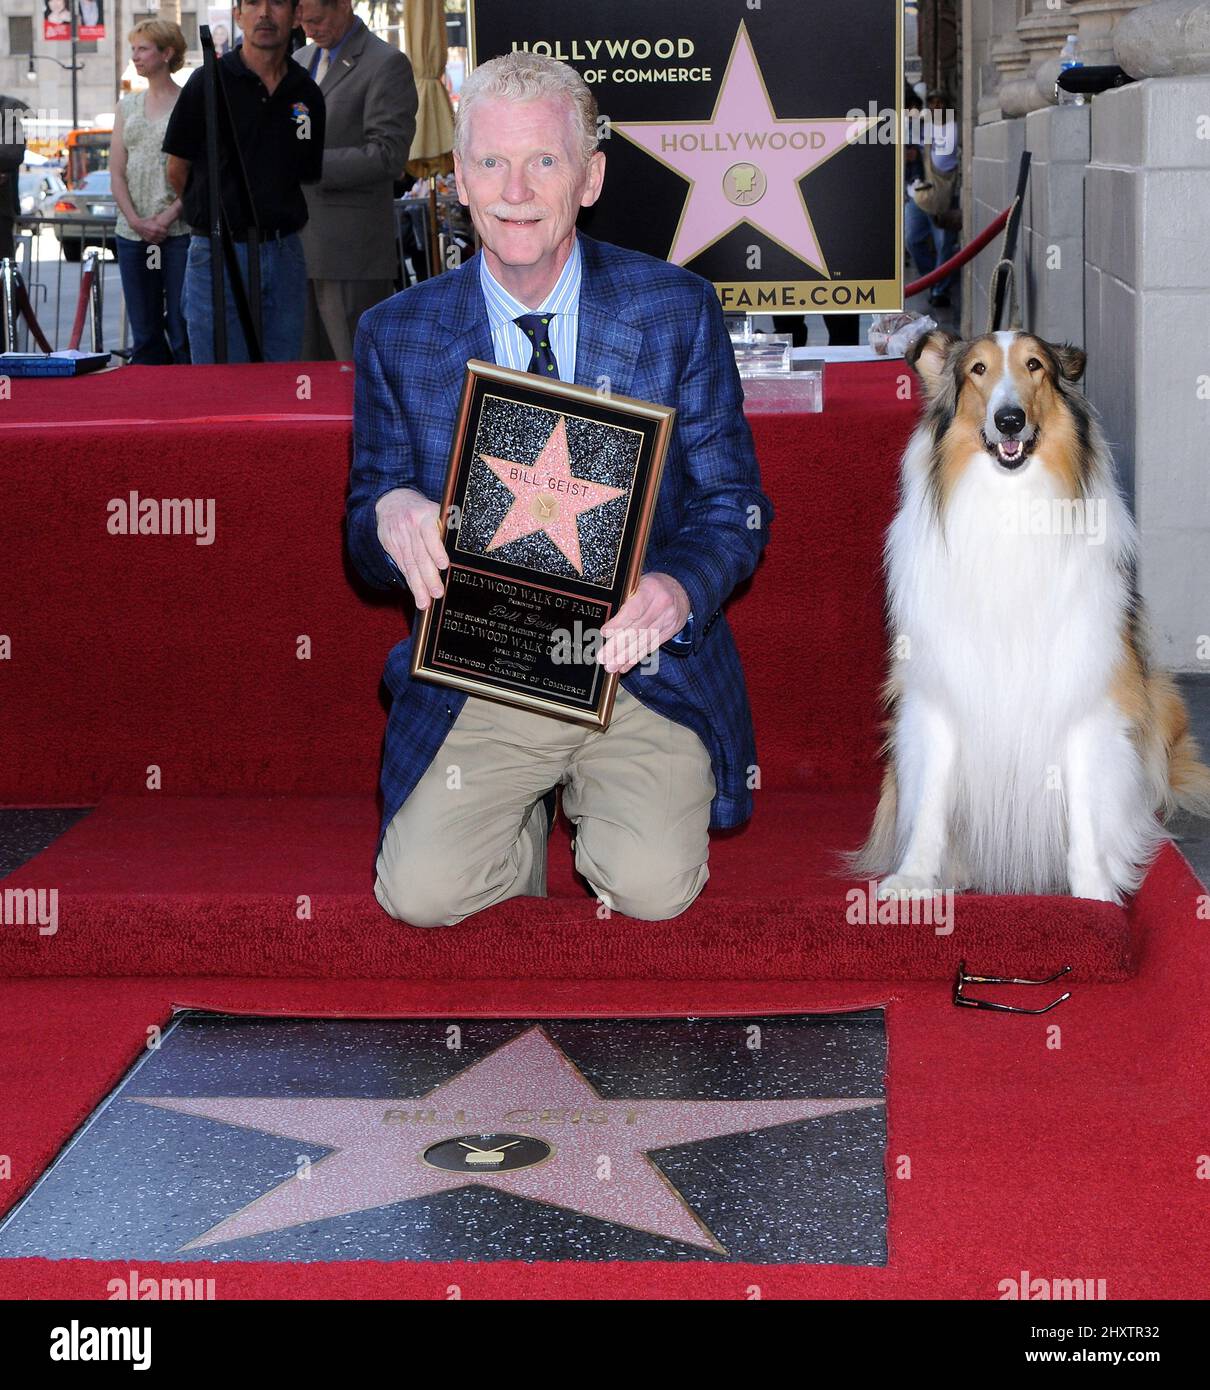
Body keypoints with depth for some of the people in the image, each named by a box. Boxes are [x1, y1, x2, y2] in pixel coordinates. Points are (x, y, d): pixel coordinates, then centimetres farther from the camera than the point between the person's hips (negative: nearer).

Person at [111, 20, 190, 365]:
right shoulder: (128, 106, 15)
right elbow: (117, 172, 11)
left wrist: (167, 218, -14)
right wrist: (135, 220, -4)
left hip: (178, 230, -5)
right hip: (132, 231, 5)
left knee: (183, 328, -6)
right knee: (144, 333, 6)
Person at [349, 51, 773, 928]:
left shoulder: (676, 312, -1)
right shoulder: (395, 337, 3)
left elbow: (735, 509, 1)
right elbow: (367, 542, 7)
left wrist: (676, 589, -22)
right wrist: (390, 515, -20)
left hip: (641, 671, 0)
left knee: (653, 886, -21)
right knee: (420, 890, -20)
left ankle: (596, 799, 15)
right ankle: (528, 811, 15)